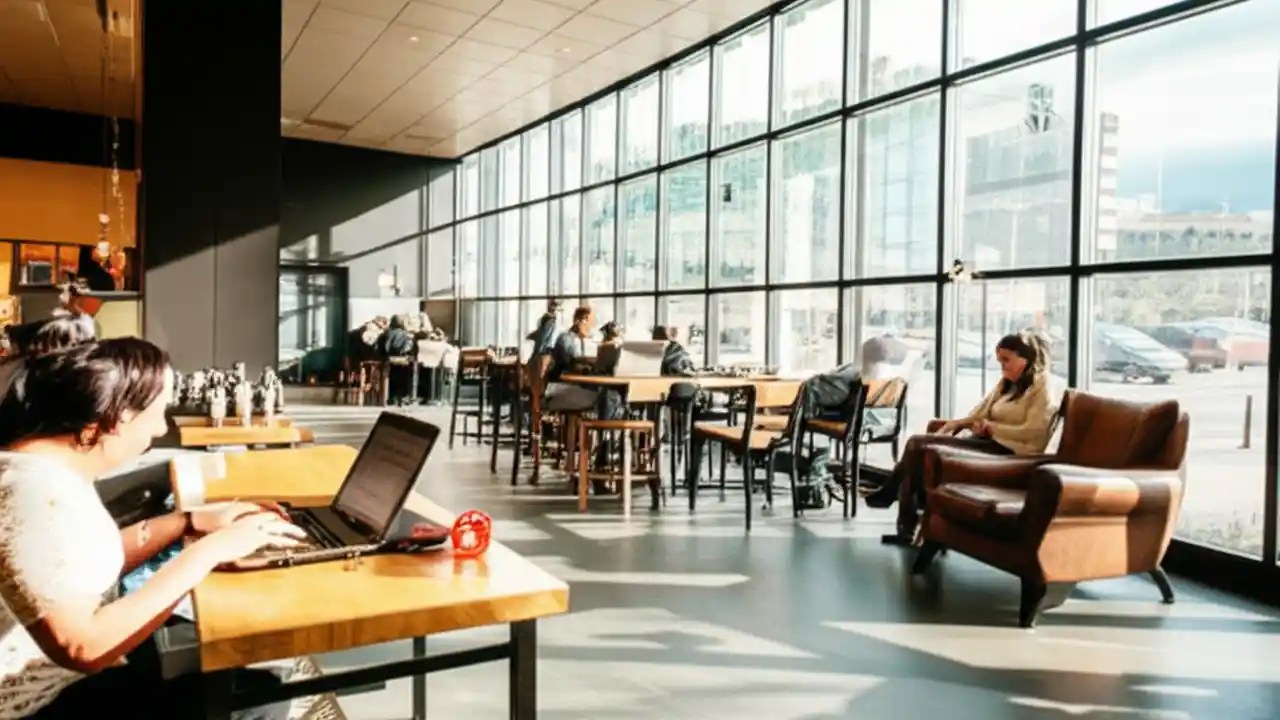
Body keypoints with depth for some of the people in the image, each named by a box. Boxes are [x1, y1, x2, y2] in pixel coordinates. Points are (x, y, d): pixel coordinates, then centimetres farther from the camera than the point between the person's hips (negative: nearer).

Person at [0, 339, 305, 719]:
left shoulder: (55, 465, 2)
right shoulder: (37, 490, -28)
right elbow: (83, 648, -33)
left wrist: (188, 522, 2)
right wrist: (208, 551, -27)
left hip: (64, 673, 10)